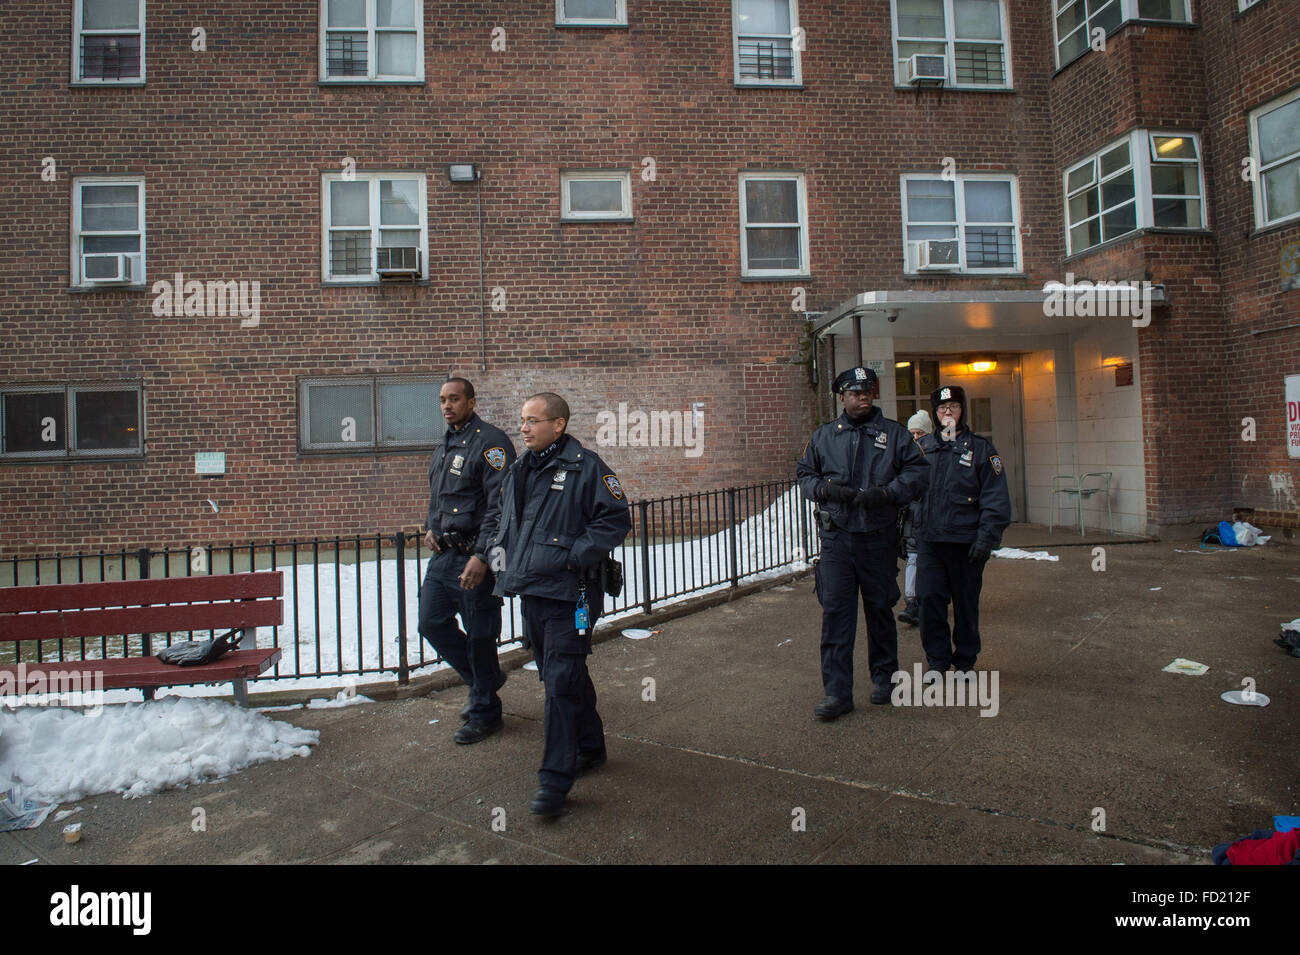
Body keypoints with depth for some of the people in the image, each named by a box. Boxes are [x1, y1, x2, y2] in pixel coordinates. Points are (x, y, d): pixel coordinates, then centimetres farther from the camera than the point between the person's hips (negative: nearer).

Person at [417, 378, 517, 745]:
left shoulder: (491, 442, -12)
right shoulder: (444, 447, 17)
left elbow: (499, 505, -20)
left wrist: (481, 556, -25)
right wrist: (431, 527, 12)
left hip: (474, 559, -9)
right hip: (443, 555, 9)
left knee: (479, 635, 2)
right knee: (432, 623, 11)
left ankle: (485, 713, 20)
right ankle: (484, 679, 32)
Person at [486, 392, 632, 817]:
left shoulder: (585, 466, -9)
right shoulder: (520, 471, 14)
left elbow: (616, 518, -13)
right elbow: (504, 518, 28)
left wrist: (575, 557, -17)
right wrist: (499, 549, 11)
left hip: (569, 594, -8)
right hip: (530, 591, 8)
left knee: (562, 681, -6)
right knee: (562, 675, 18)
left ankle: (555, 779, 3)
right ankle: (590, 748, 37)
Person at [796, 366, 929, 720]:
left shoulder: (895, 434, 5)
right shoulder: (823, 436, 10)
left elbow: (917, 472, 0)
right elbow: (804, 474, 14)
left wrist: (886, 494, -16)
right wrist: (826, 489, -7)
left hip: (879, 537, 0)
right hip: (836, 536, 1)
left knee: (880, 608, 11)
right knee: (835, 612, -3)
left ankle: (884, 678, 31)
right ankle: (837, 692, 3)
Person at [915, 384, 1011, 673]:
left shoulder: (981, 449, 2)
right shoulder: (923, 448, 11)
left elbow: (996, 499, -2)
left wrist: (987, 538, -12)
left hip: (966, 541, -2)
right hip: (929, 541, 2)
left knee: (966, 602, 9)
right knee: (929, 598, -2)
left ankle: (965, 660, 25)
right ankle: (937, 659, 14)